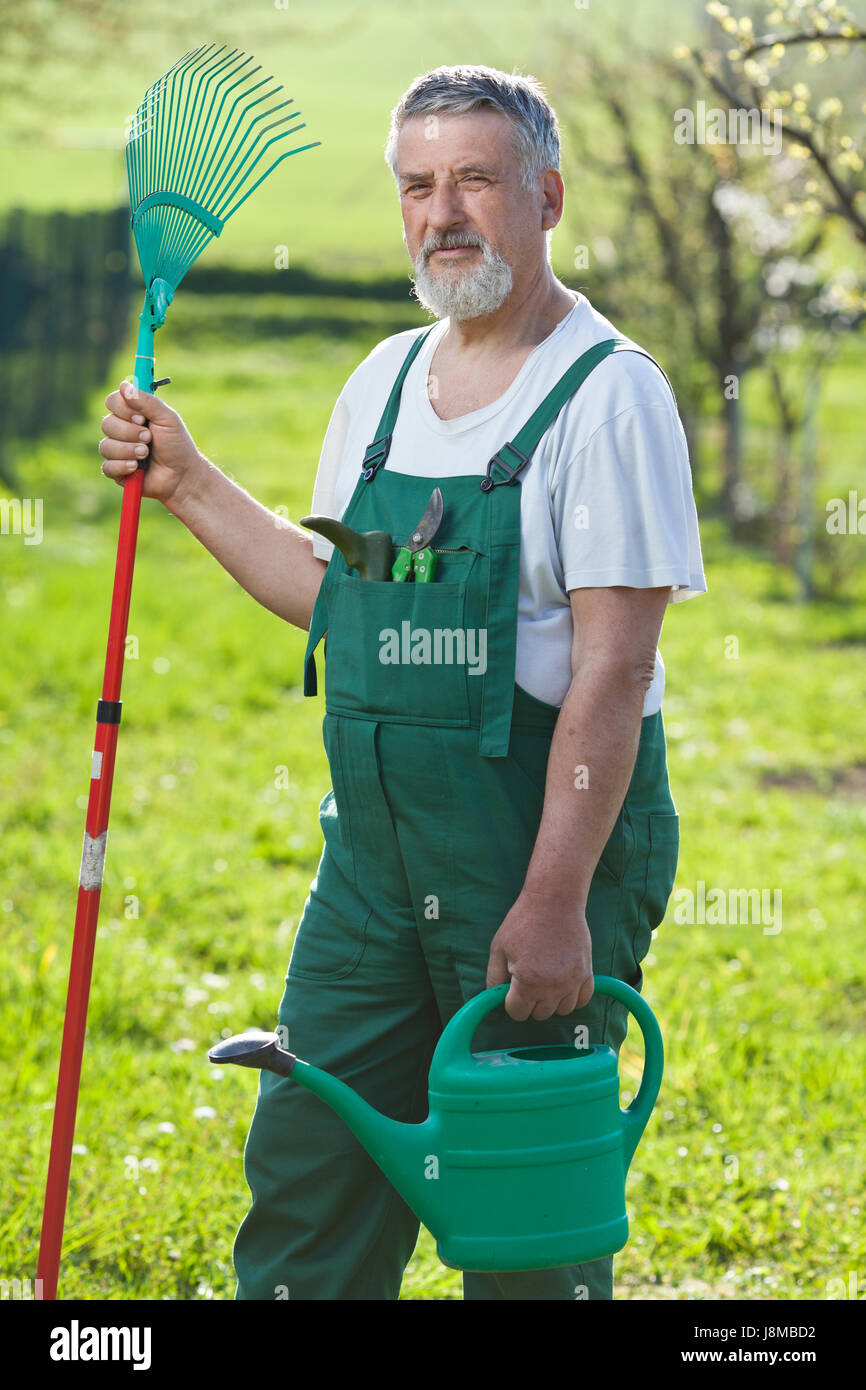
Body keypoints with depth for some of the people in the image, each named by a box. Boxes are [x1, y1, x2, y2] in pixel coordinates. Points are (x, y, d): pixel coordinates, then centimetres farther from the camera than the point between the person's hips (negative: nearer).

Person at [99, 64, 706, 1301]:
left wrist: (557, 897, -22)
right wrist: (187, 485, 15)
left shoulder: (606, 393, -12)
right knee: (306, 1166, 10)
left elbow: (612, 670, -17)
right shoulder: (385, 383, 11)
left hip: (552, 836, -7)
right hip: (376, 846, 7)